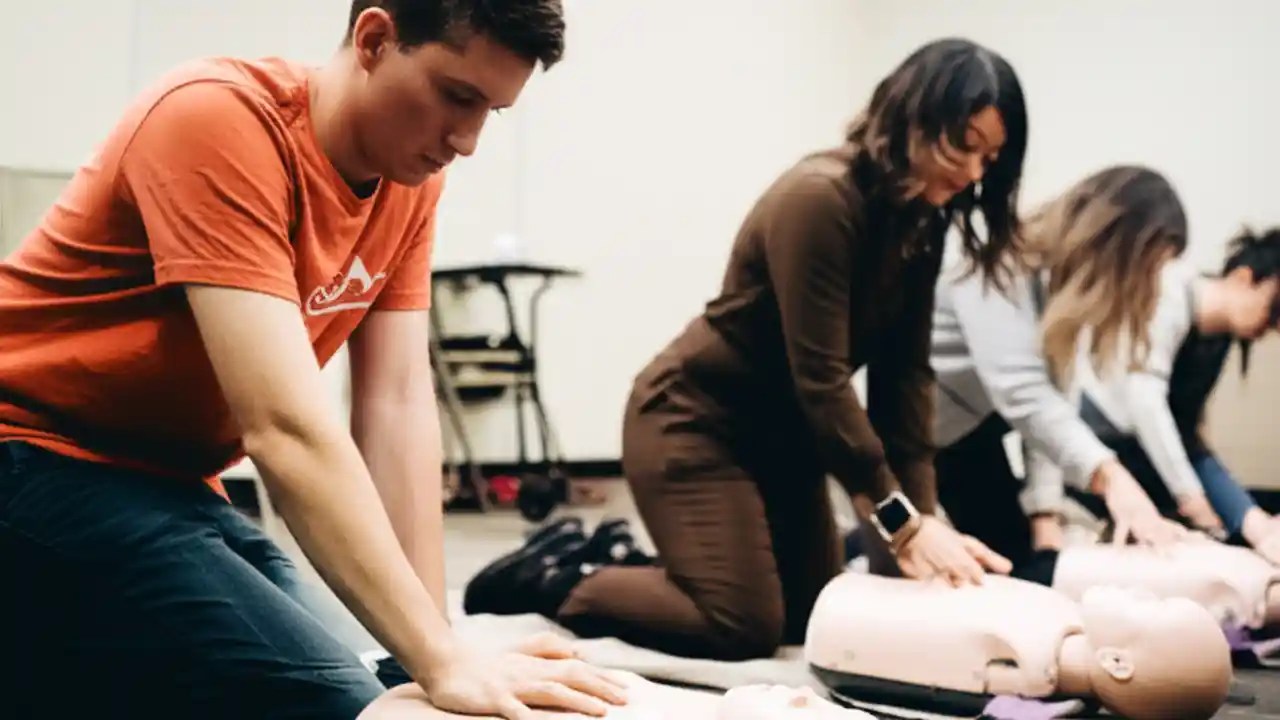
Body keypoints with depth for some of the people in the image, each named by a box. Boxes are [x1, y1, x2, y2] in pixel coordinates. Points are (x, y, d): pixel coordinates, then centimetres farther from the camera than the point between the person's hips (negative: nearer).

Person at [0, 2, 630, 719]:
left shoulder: (412, 176, 0)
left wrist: (438, 642, -12)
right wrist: (442, 660, -33)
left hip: (168, 486, 8)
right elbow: (285, 425, -31)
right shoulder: (220, 120, -24)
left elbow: (400, 407, -4)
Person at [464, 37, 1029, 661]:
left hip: (780, 432, 9)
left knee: (813, 617, 11)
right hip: (695, 423, -9)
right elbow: (820, 379, -28)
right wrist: (903, 521, -26)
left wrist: (920, 515, -12)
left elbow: (904, 373, -3)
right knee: (746, 628, -13)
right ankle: (549, 579, 5)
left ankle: (616, 562, 25)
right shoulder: (817, 198, -26)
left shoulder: (919, 219, 1)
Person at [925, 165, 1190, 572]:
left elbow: (1048, 397, -8)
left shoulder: (1061, 282, -2)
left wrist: (1044, 512, -17)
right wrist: (1110, 477, -51)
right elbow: (1021, 393, -41)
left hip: (972, 433, 8)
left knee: (1018, 566, 5)